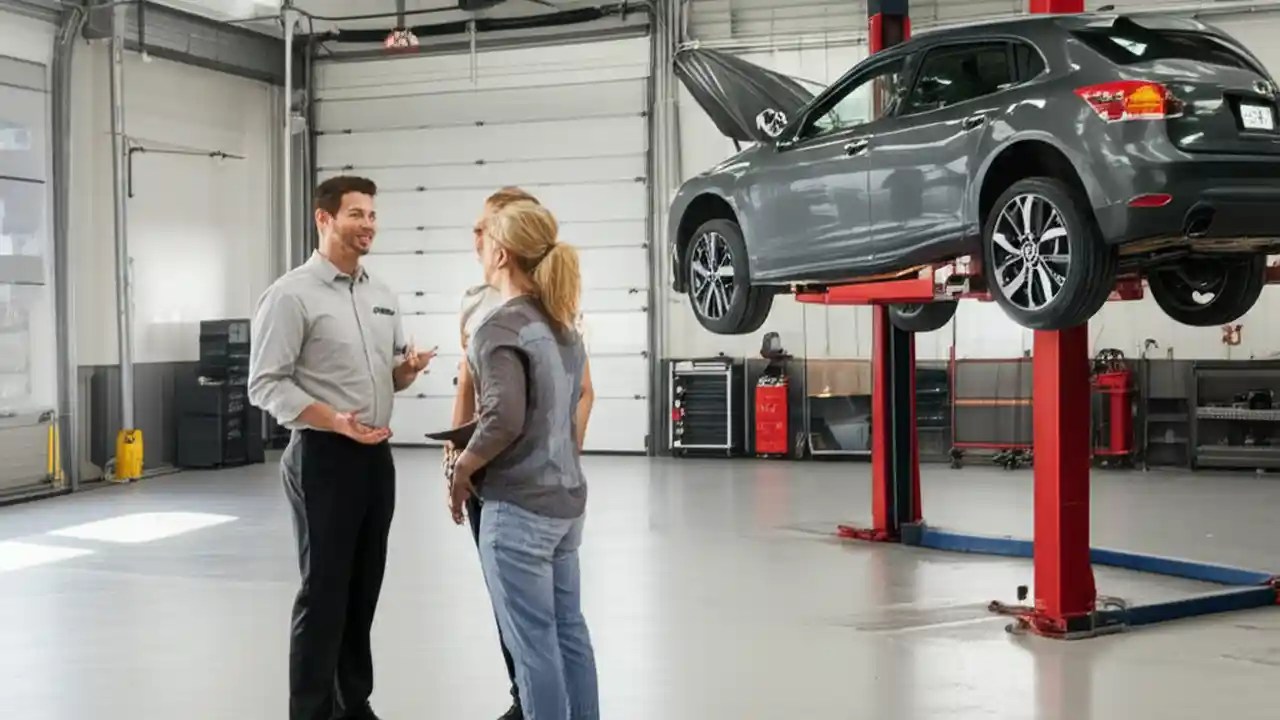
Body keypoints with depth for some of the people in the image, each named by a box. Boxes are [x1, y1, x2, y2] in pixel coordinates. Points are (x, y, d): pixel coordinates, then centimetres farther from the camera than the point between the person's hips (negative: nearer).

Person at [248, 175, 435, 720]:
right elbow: (266, 384, -14)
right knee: (324, 590, -1)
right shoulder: (291, 295, -10)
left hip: (376, 455, 7)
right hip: (324, 457, -7)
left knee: (364, 586, 13)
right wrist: (336, 422, -24)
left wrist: (407, 369, -3)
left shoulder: (382, 295, 12)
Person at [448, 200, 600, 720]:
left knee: (532, 641, -1)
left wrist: (463, 468, -9)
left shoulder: (500, 327, -15)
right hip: (566, 498, 9)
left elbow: (505, 418, -25)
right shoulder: (562, 324, 11)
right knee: (568, 631, 15)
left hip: (519, 506, -8)